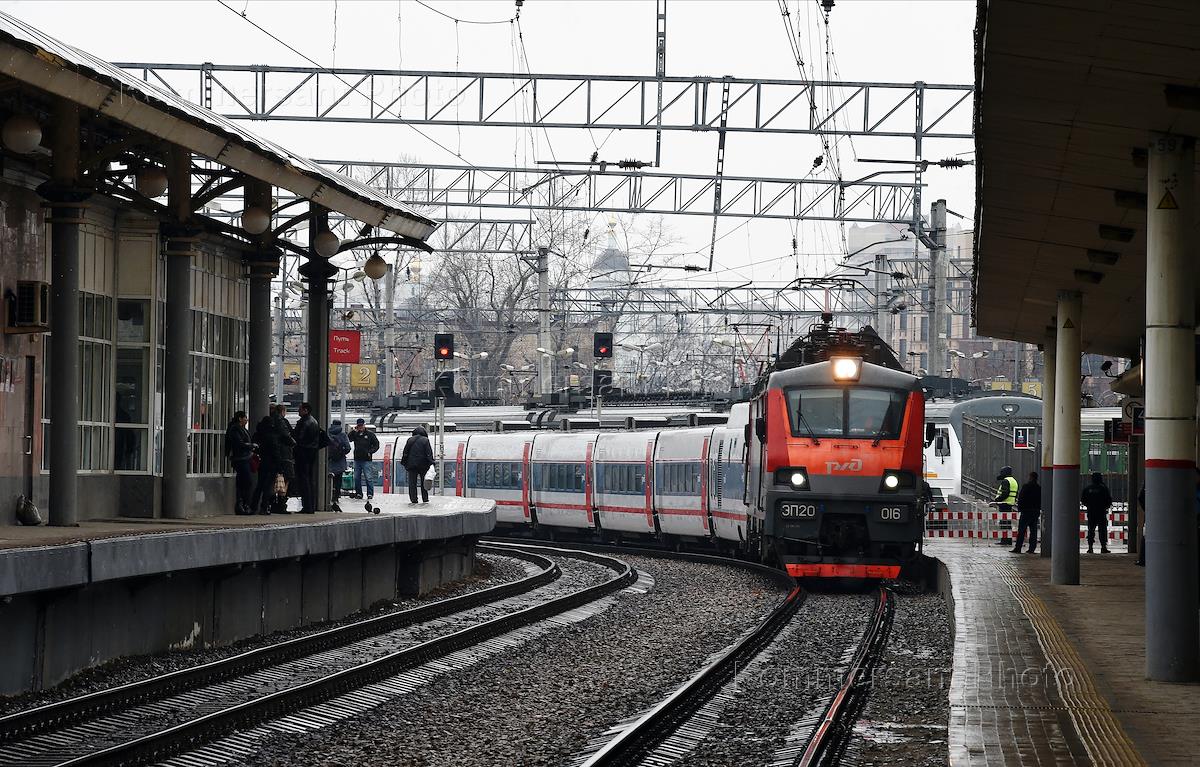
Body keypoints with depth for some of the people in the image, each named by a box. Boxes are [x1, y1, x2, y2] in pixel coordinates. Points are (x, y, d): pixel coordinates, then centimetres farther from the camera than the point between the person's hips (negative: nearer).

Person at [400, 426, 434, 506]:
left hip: (412, 465, 0)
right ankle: (425, 500, 11)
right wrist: (431, 463, -8)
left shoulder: (410, 440, 4)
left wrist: (403, 463, 12)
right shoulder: (425, 440, -1)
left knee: (412, 484, 2)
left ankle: (413, 500, -4)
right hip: (423, 465, 0)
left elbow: (405, 453, 5)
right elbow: (429, 453, -8)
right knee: (424, 483, 9)